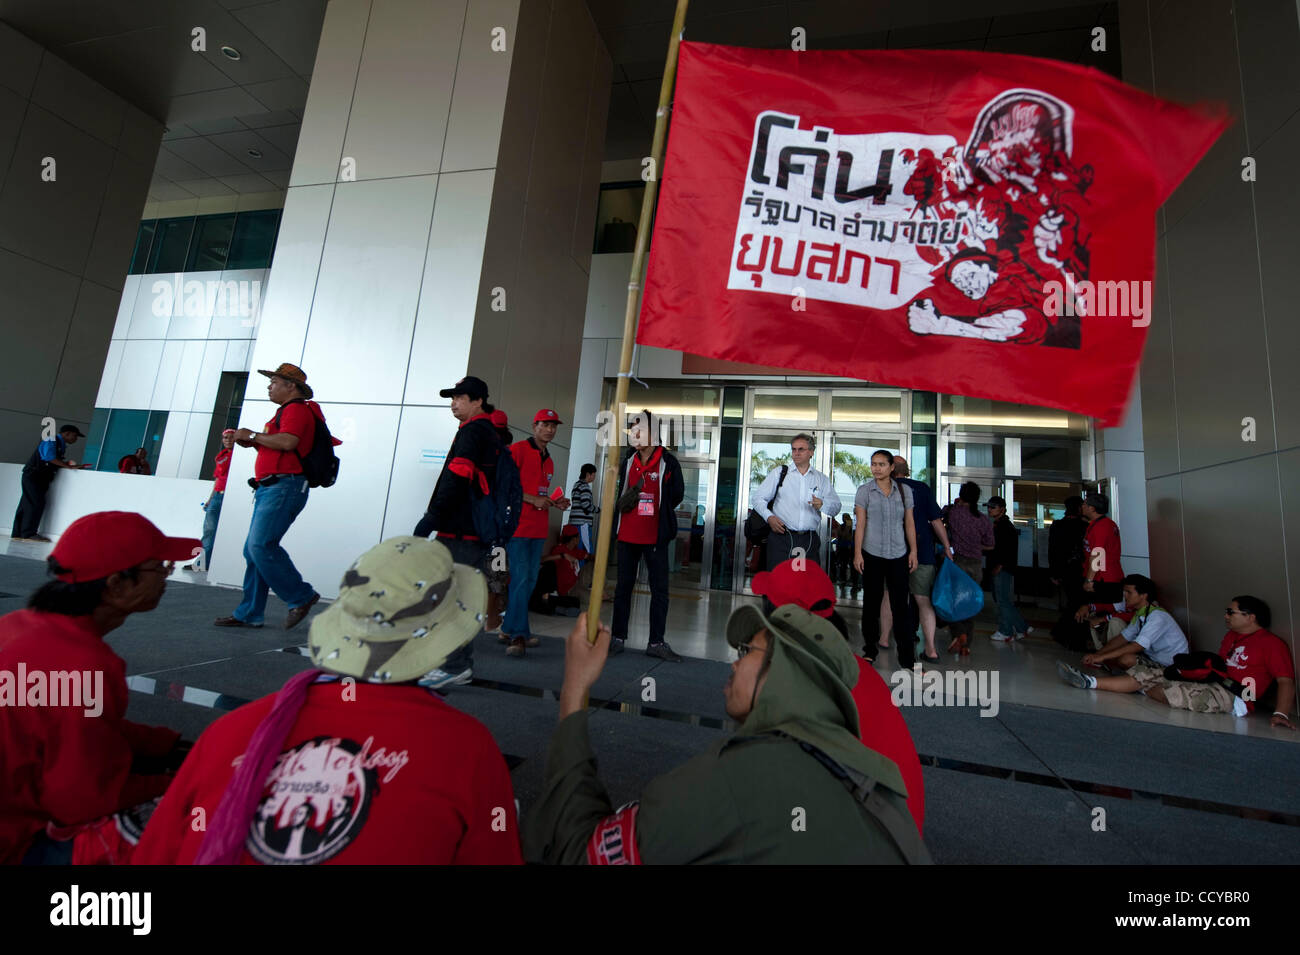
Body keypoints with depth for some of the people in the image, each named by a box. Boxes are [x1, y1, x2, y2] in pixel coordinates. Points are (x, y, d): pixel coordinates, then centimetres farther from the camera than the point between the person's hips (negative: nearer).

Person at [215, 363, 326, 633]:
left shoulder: (297, 409, -7)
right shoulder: (285, 411, 27)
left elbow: (287, 442, -23)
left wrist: (253, 435, -10)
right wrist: (252, 442, 13)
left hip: (284, 486, -11)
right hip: (269, 489, 11)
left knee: (261, 545, -17)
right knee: (253, 549, 9)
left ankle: (300, 596, -7)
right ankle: (249, 613, 14)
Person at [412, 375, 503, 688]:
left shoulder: (472, 431, -9)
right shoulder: (491, 434, 20)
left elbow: (456, 480, -19)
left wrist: (431, 519, -16)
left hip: (460, 532, -10)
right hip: (479, 532, 10)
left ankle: (453, 667, -1)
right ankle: (462, 665, 21)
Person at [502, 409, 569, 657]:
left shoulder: (548, 460, 20)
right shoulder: (518, 449, -4)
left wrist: (555, 504, 9)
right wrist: (533, 499, -17)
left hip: (539, 527, 8)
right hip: (518, 523, -8)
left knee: (530, 579, 11)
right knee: (520, 578, -10)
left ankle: (509, 629, 22)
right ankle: (518, 635, -4)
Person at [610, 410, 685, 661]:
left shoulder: (668, 462, -4)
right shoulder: (628, 462, 10)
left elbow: (677, 495, 3)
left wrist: (656, 509, 1)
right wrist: (624, 501, -1)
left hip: (655, 536, -4)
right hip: (628, 535, 4)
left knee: (660, 589, 1)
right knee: (623, 586, 10)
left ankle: (656, 642, 12)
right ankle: (618, 638, 20)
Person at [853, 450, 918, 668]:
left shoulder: (904, 490, 6)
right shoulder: (864, 491, 1)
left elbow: (909, 523, 9)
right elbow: (860, 524, -2)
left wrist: (913, 551, 5)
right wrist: (857, 553, -6)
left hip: (898, 555, 1)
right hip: (872, 554, -1)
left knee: (900, 604, 0)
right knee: (871, 603, 8)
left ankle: (907, 658, 7)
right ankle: (870, 649, 21)